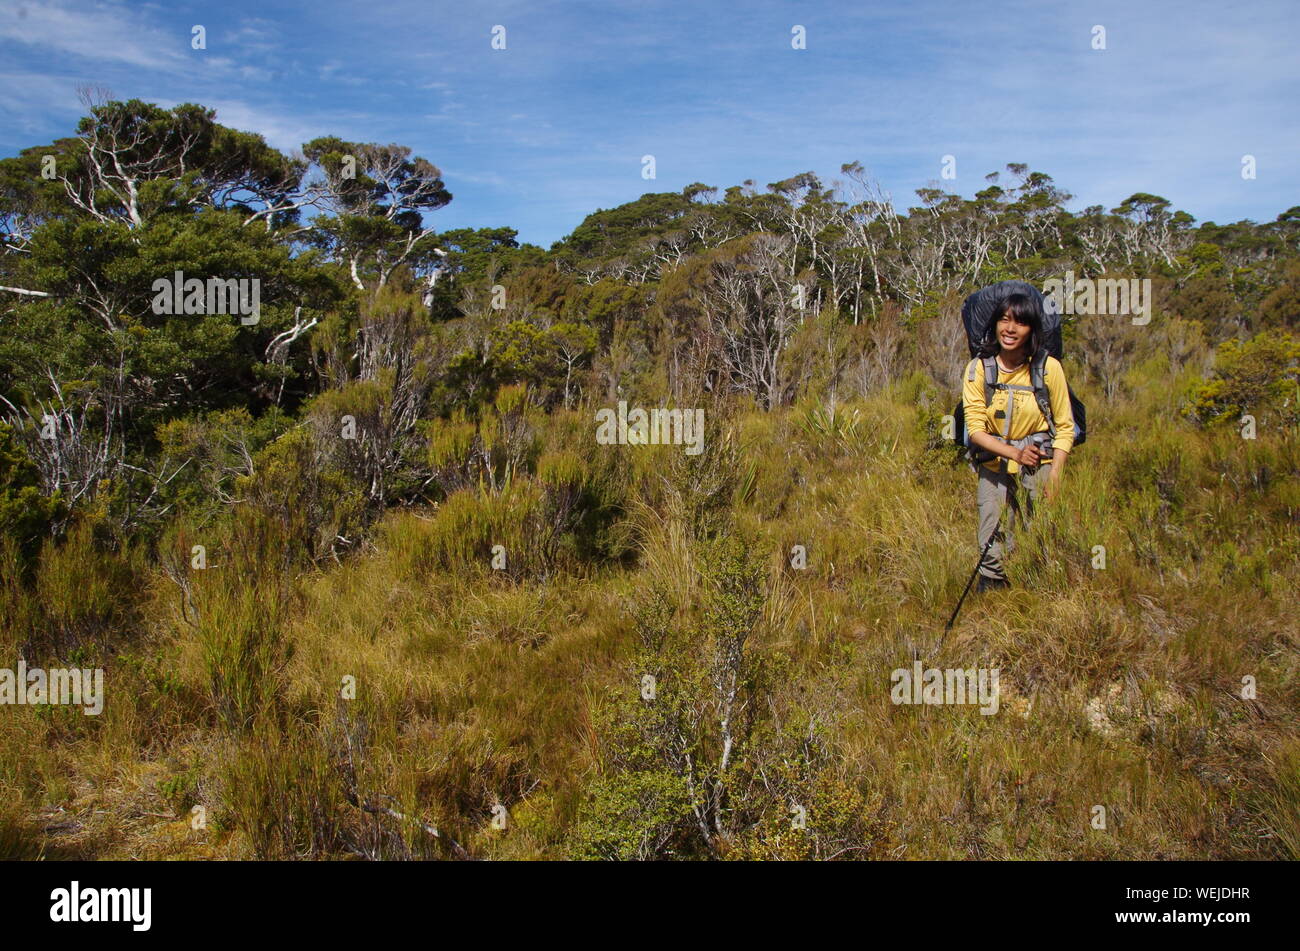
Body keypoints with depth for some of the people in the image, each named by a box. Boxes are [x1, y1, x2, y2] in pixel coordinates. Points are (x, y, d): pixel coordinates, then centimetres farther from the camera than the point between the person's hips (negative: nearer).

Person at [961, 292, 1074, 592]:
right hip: (994, 467, 1)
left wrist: (1054, 477, -9)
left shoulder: (1049, 367, -5)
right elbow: (975, 428, -5)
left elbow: (1065, 426, 2)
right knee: (992, 555, -1)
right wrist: (1014, 452, -20)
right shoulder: (979, 368, -3)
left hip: (1039, 465, 0)